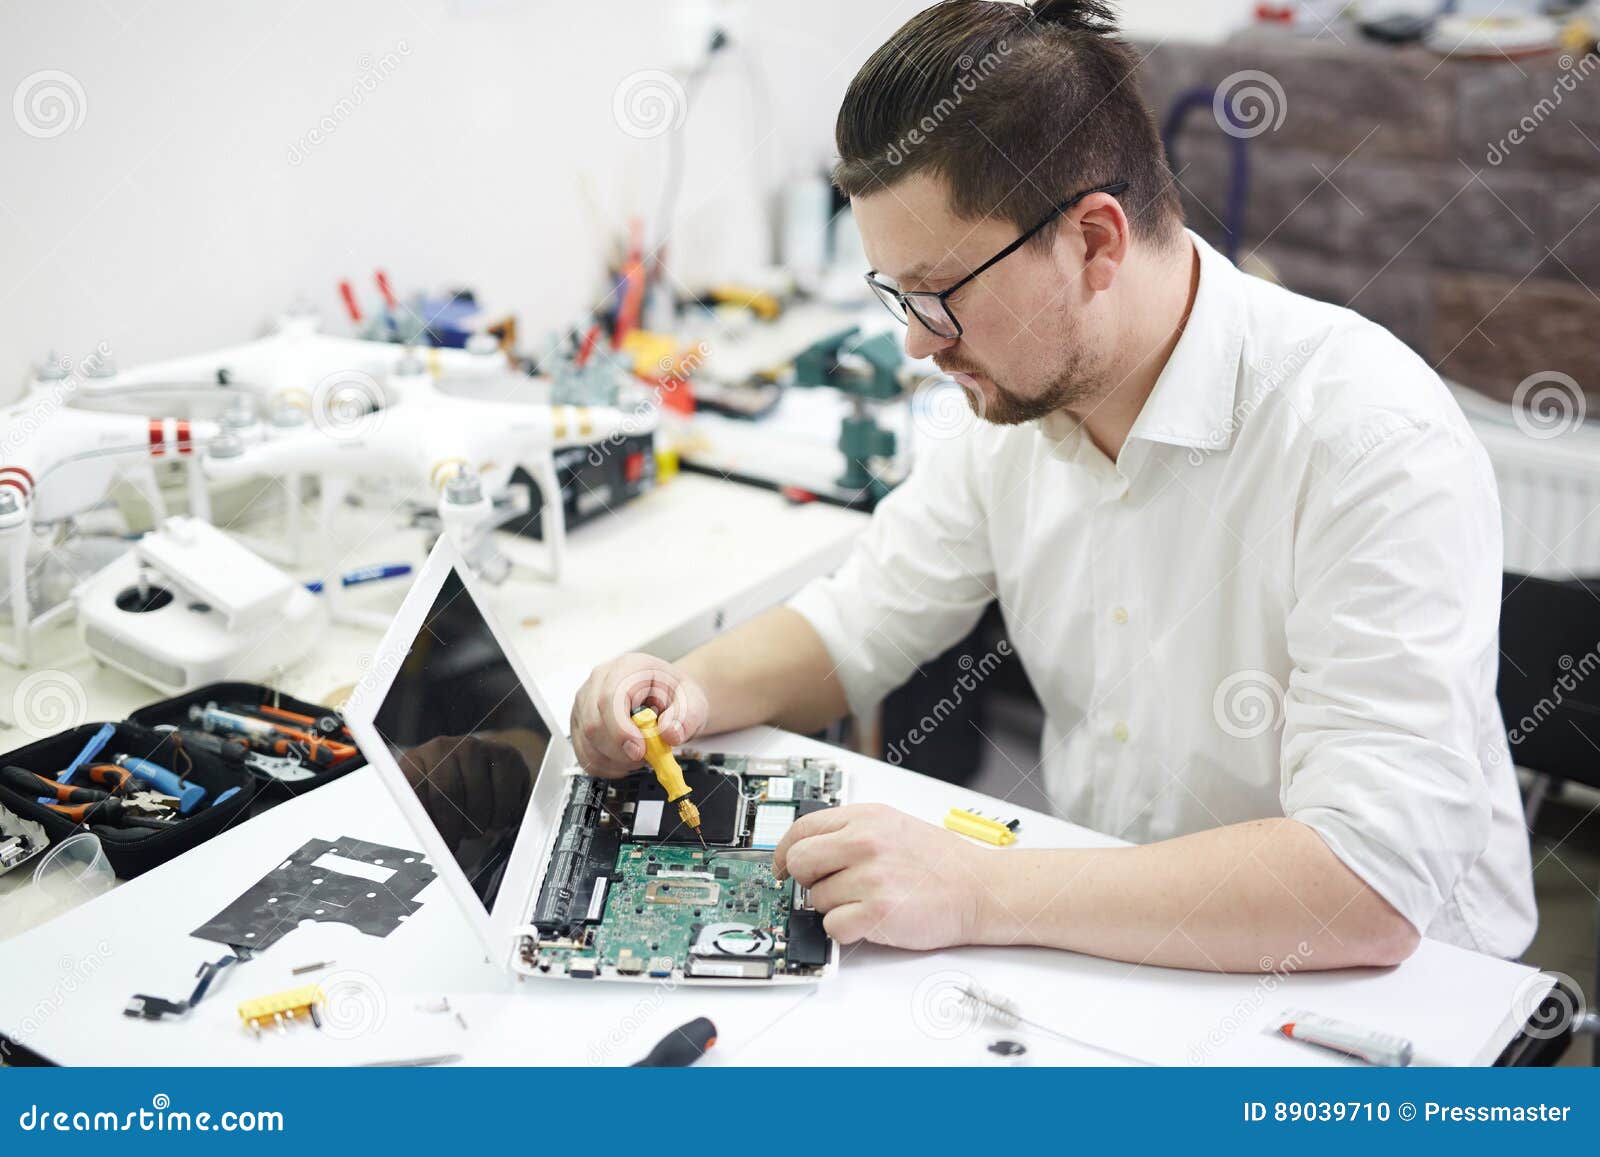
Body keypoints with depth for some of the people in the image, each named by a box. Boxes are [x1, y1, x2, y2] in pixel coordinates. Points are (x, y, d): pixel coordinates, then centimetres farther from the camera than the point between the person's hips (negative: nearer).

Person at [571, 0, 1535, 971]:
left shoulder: (1374, 439, -25)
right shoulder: (1019, 402, -2)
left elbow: (1375, 887, -31)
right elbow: (854, 630, 9)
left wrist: (979, 891, -34)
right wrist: (692, 692, -11)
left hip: (1373, 987, -5)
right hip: (1103, 949, 5)